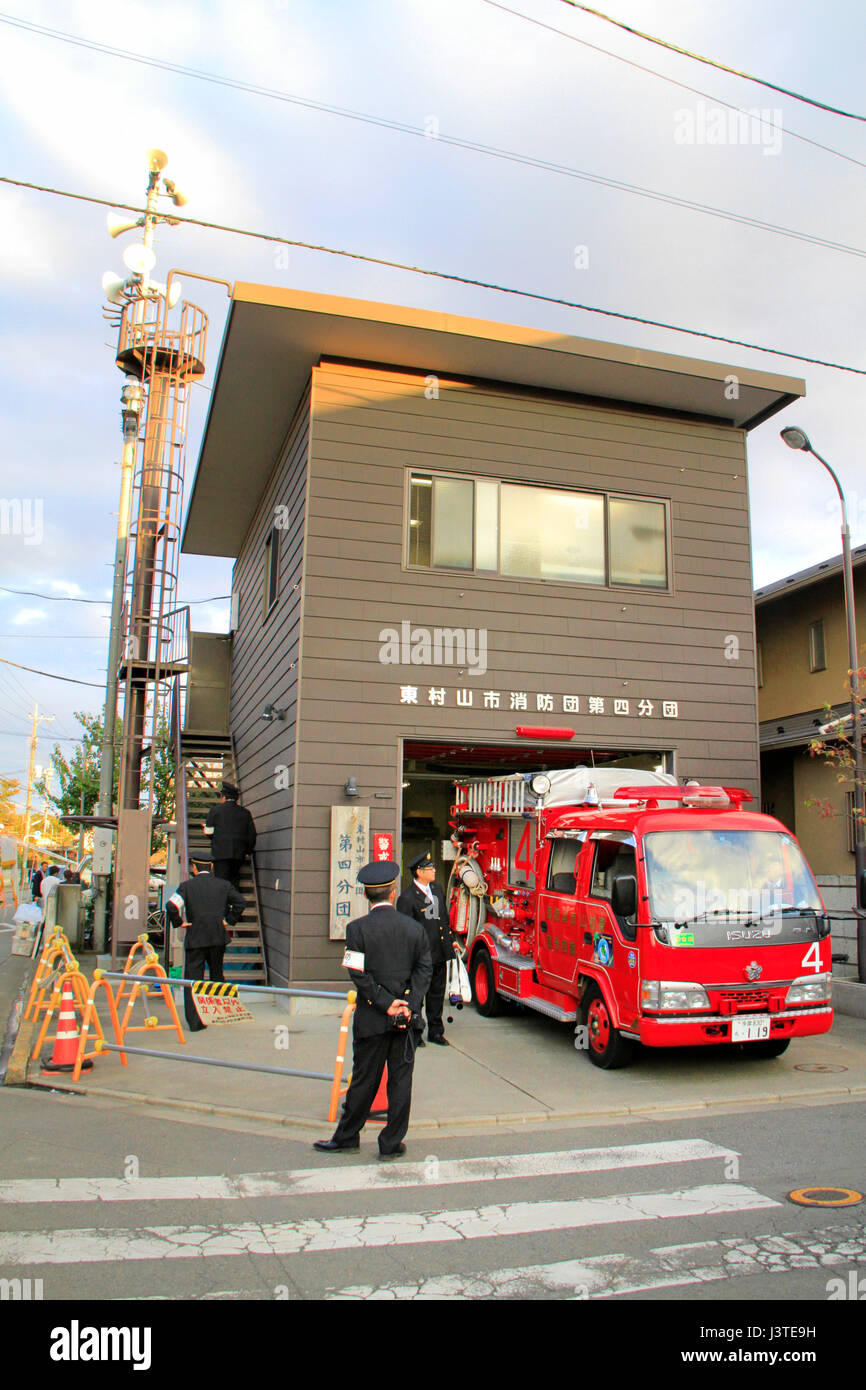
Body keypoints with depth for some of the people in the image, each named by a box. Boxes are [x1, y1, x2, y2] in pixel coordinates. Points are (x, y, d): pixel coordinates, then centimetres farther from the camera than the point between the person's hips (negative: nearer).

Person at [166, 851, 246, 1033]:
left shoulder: (187, 885, -1)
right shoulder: (224, 885, 6)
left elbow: (171, 905, -15)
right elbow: (241, 902, -1)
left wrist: (179, 922, -2)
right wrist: (229, 920, 5)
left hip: (195, 938, -3)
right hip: (218, 938, 3)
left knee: (192, 979, 2)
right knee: (217, 975, 20)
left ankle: (195, 1021, -3)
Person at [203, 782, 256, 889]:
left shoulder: (215, 810, 2)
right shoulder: (245, 812, 11)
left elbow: (208, 831, 4)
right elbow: (252, 833, 11)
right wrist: (248, 851, 19)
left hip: (221, 853, -4)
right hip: (239, 853, 4)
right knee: (234, 880, 14)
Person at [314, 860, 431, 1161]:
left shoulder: (358, 928, -8)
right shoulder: (414, 928, 0)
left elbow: (359, 974, -13)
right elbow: (424, 969, -3)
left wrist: (385, 1003, -9)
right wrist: (409, 1004, -7)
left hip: (371, 1018, -2)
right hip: (406, 1020, 2)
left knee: (365, 1080, 9)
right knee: (401, 1080, 8)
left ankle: (347, 1137, 22)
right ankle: (391, 1144, 15)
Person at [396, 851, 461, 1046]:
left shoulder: (436, 888, 8)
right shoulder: (407, 898, -16)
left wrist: (451, 940, 17)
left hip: (439, 954, 7)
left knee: (437, 993, 15)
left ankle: (435, 1031, 27)